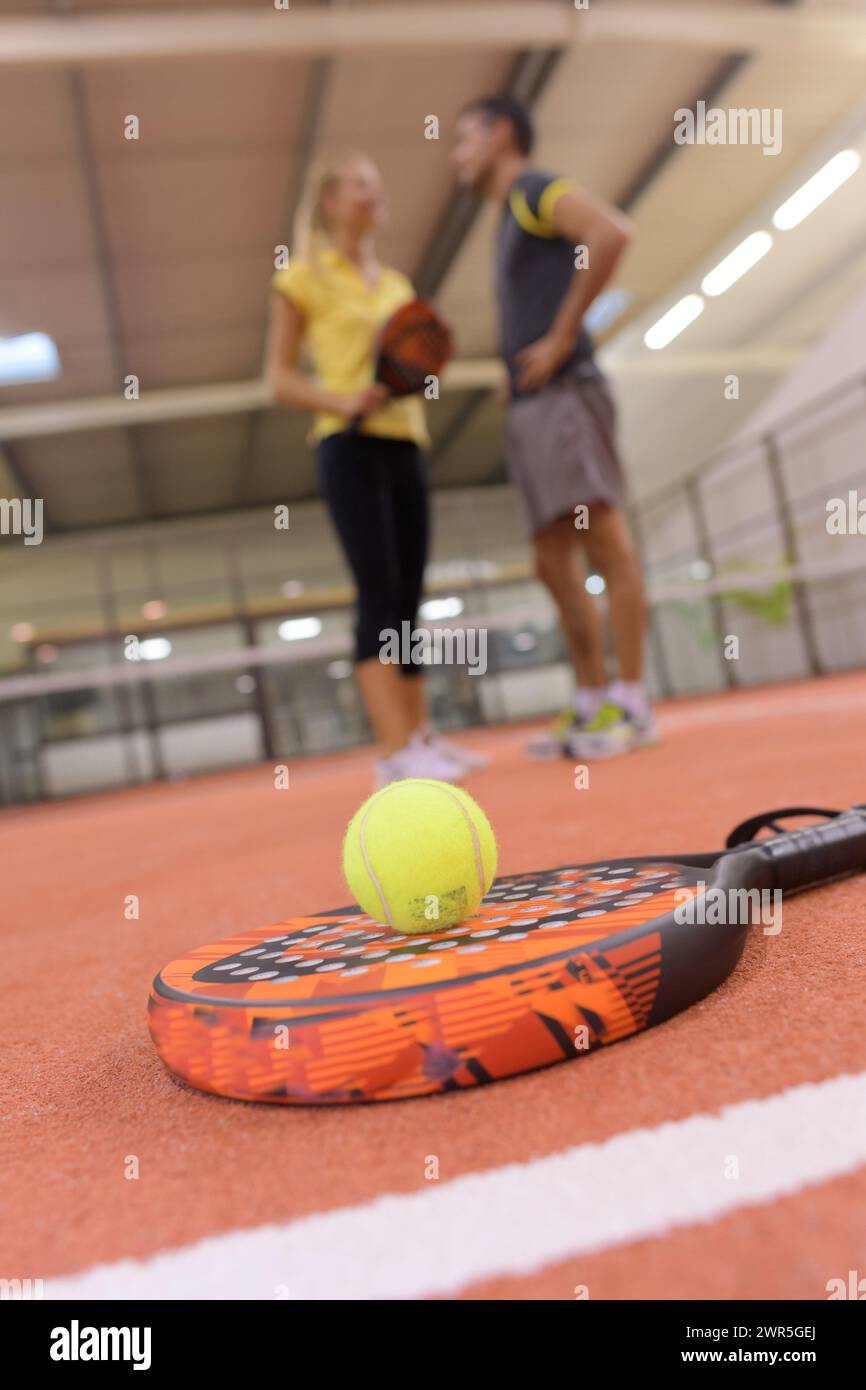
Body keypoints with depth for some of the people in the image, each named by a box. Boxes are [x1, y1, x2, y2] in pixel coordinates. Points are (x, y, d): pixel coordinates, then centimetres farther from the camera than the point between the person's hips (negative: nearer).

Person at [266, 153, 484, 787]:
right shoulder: (305, 277, 5)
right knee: (380, 595, -16)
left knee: (408, 599, 4)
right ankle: (395, 750, -17)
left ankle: (421, 736, 9)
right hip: (350, 449, -6)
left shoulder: (397, 283, 21)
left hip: (407, 448, 6)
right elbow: (280, 376, -1)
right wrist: (346, 402, -17)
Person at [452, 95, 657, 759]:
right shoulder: (510, 221, 28)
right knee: (556, 565, 5)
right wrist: (515, 379, 13)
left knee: (605, 542, -12)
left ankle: (631, 705, -10)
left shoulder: (538, 189, 1)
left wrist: (562, 337, -16)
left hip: (564, 394, -10)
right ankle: (591, 704, 9)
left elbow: (613, 232, -18)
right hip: (528, 408, 10)